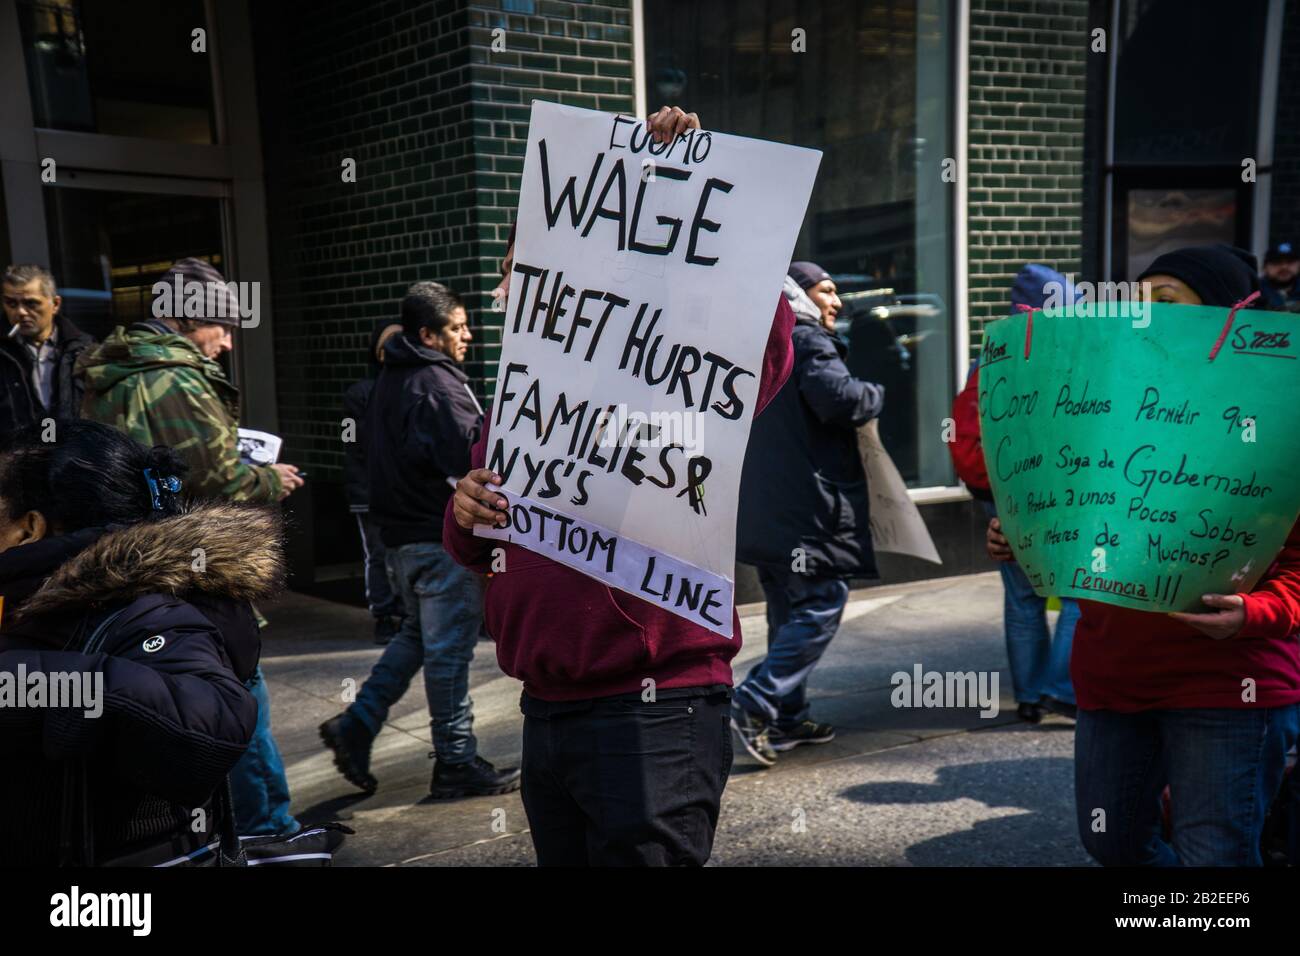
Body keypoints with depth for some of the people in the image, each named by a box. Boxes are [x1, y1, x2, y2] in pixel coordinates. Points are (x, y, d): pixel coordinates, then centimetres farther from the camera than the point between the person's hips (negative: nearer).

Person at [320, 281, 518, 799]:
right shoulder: (436, 385, -17)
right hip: (441, 535, -9)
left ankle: (356, 724, 18)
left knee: (418, 635, 22)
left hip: (401, 532, 9)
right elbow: (474, 456, -24)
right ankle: (456, 764, 10)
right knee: (449, 648, 0)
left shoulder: (390, 378, 13)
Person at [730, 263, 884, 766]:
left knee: (788, 612, 15)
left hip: (762, 510, 10)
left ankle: (787, 716, 20)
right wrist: (876, 395, -6)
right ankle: (755, 703, -14)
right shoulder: (810, 342, -8)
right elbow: (836, 396, -25)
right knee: (821, 604, -6)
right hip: (809, 506, -9)